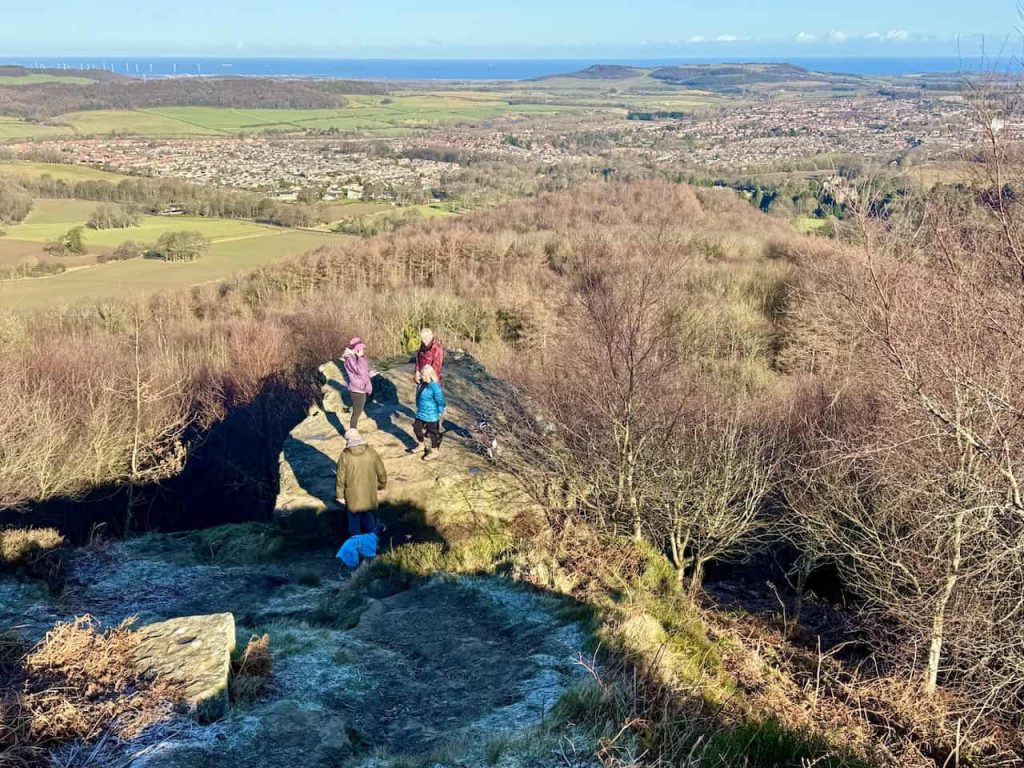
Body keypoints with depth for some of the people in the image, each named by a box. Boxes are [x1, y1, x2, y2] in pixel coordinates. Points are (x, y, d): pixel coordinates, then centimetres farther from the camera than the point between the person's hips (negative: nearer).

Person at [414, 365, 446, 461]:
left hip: (431, 415, -8)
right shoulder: (422, 383, -3)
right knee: (417, 428, 21)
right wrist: (418, 407, 22)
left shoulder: (434, 387, -28)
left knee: (432, 432, 10)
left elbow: (440, 401, -21)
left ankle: (434, 452, 29)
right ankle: (421, 445, 46)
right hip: (421, 413, 8)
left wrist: (440, 414, -15)